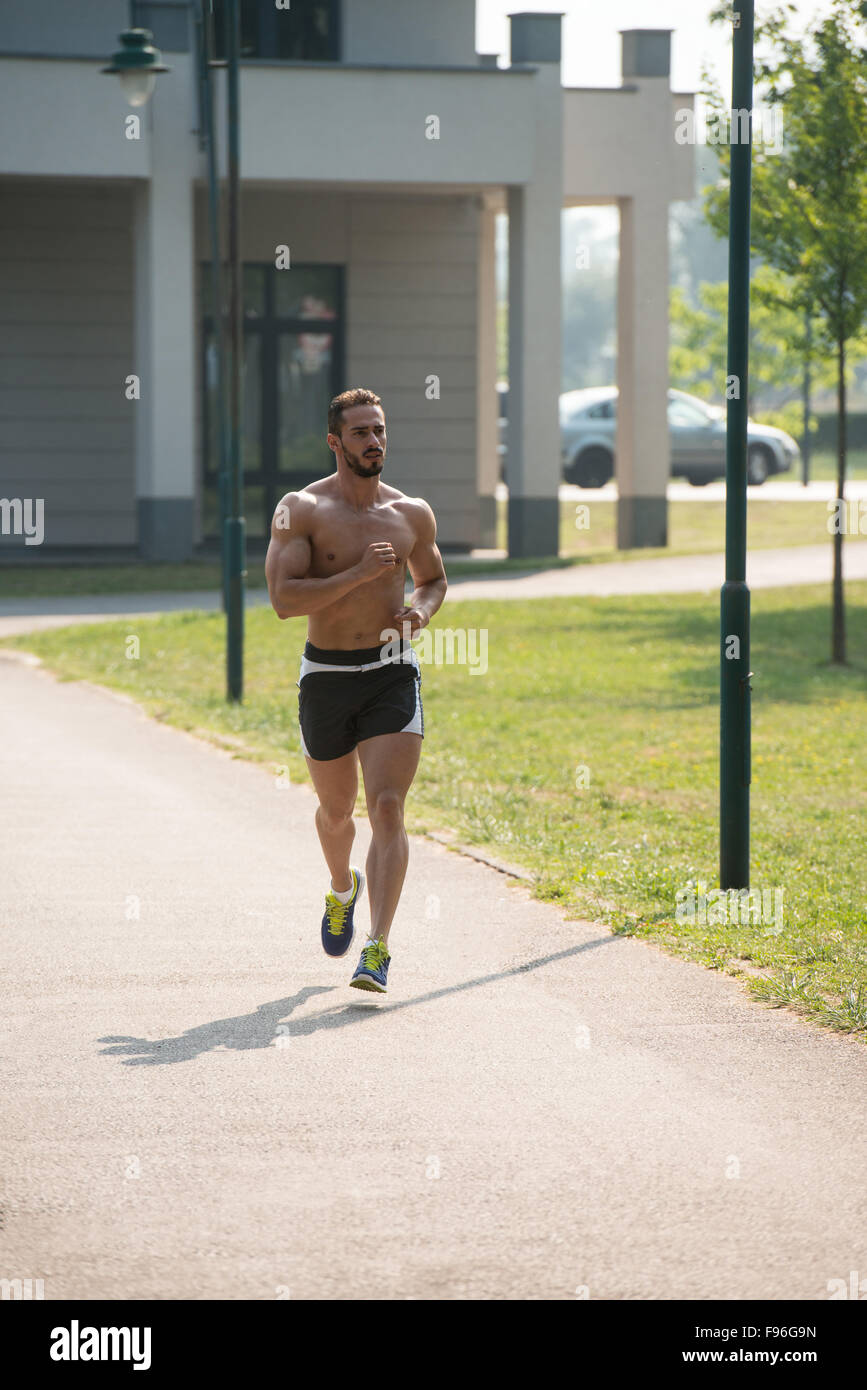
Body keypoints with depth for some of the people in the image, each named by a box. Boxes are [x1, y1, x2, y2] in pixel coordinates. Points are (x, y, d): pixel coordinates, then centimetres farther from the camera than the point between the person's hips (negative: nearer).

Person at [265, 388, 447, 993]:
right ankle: (343, 890, 51)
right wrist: (358, 575, -24)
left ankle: (379, 949, -20)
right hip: (326, 676, 0)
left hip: (393, 676, 0)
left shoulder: (412, 514, 4)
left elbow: (433, 578, 22)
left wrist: (422, 609, -1)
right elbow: (283, 598, -18)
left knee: (387, 807, -15)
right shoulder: (302, 510, -7)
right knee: (336, 809, 17)